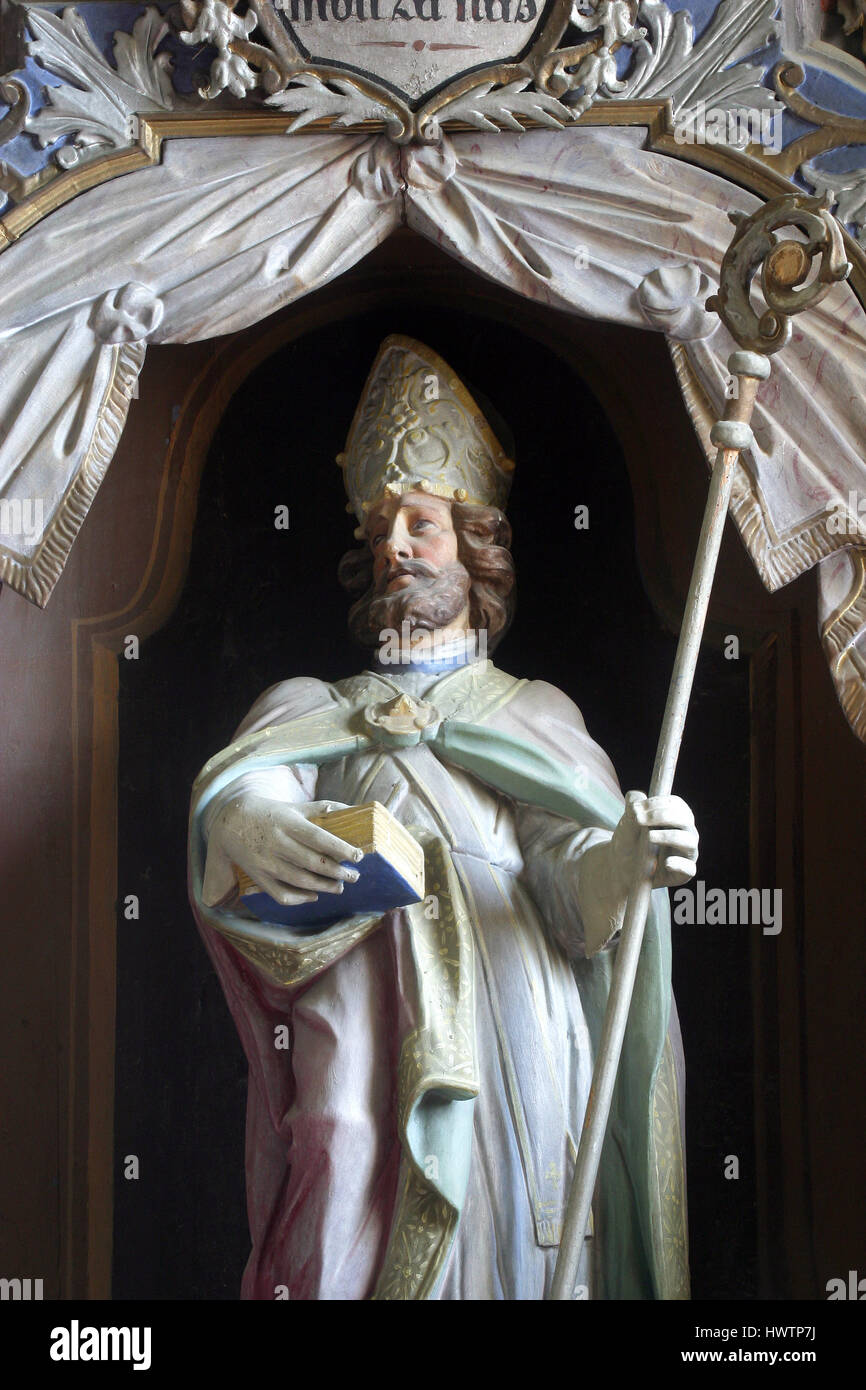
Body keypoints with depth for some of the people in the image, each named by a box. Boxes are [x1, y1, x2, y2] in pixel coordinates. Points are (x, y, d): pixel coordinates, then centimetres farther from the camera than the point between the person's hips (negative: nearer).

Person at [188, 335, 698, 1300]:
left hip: (508, 1029, 0)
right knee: (347, 1235, -17)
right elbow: (235, 789, -1)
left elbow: (573, 883, 4)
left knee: (501, 1247, -11)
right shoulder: (308, 710, 21)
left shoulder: (534, 714, 20)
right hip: (351, 1018, 0)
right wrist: (252, 829, -26)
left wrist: (627, 857, -20)